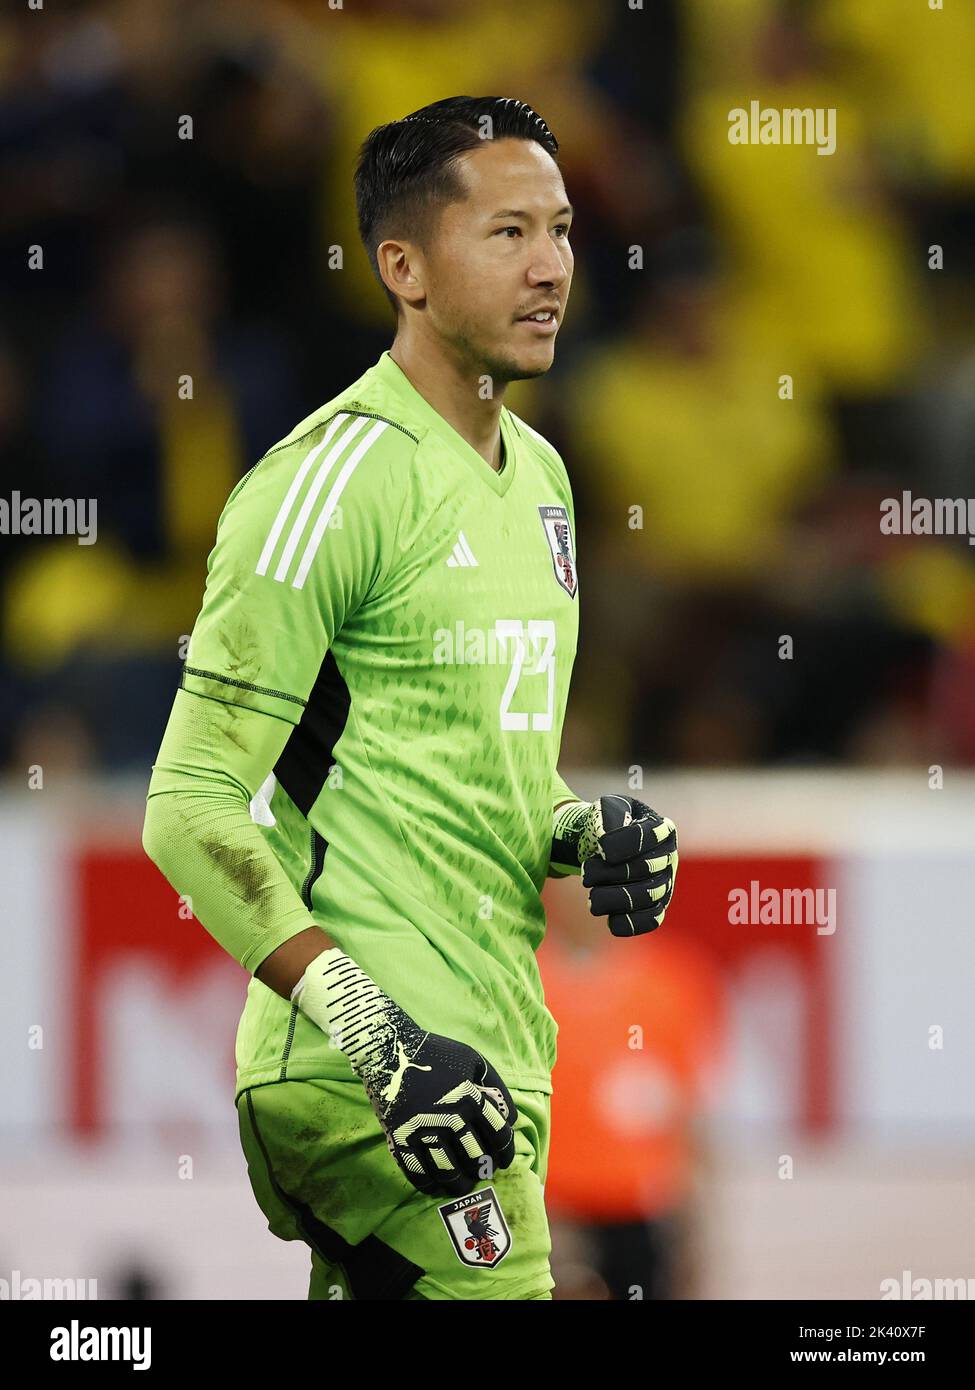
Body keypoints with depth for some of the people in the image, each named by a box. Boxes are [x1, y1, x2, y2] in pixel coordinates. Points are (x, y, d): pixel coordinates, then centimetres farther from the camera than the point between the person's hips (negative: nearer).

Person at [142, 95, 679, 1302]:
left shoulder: (537, 476, 16)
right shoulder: (333, 483, -12)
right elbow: (191, 810, -15)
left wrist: (576, 830, 6)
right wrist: (369, 1028, -24)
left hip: (494, 1051, 9)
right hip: (371, 1069, -9)